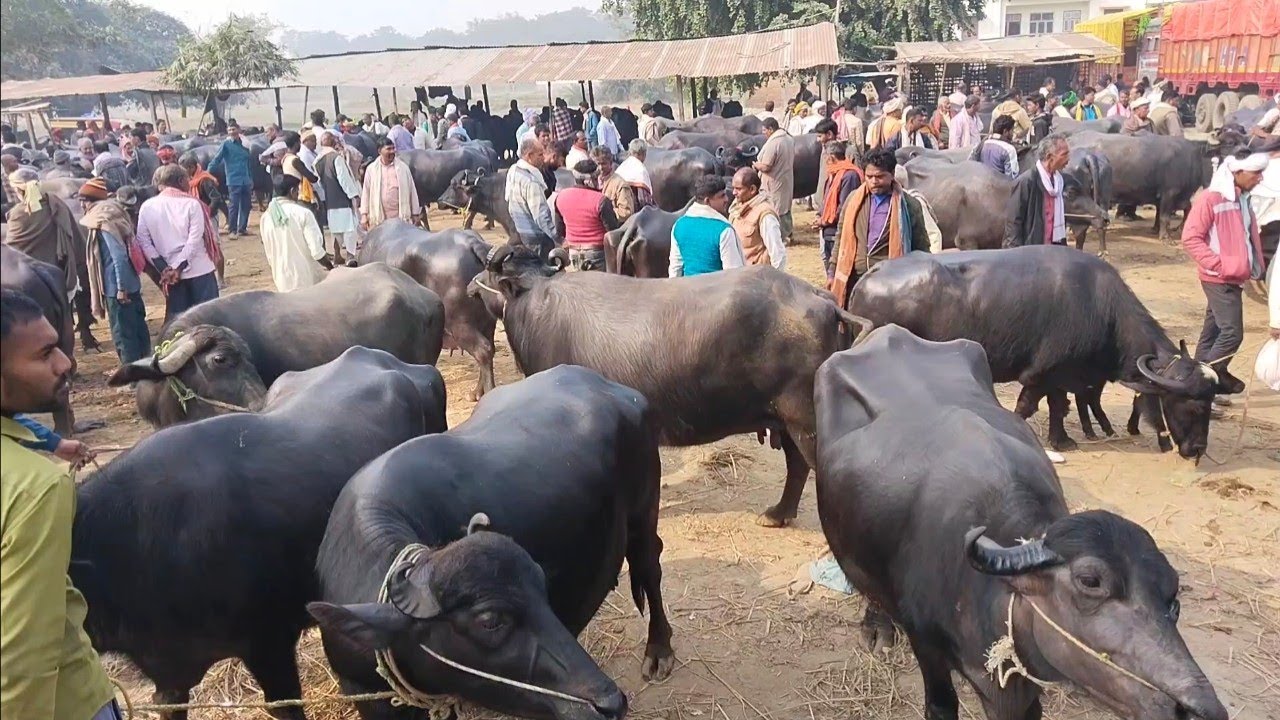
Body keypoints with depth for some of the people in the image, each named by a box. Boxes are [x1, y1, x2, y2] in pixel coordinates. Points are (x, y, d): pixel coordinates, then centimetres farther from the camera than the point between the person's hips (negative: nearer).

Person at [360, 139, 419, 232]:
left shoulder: (403, 167, 3)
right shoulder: (371, 169, 3)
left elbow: (411, 190, 6)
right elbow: (366, 192, 7)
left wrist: (415, 214, 6)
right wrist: (364, 215, 3)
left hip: (400, 217, 0)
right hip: (378, 218, 0)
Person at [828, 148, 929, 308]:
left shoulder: (909, 206, -1)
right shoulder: (854, 199, 8)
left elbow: (921, 249, 5)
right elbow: (841, 237, 15)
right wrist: (833, 273, 12)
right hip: (854, 279, 3)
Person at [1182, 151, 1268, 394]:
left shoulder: (1242, 199, 11)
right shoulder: (1210, 199, -16)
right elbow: (1190, 238, -18)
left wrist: (1256, 267, 11)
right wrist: (1218, 265, -20)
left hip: (1234, 279, 8)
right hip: (1218, 279, -8)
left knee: (1214, 330, 13)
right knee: (1233, 332, -11)